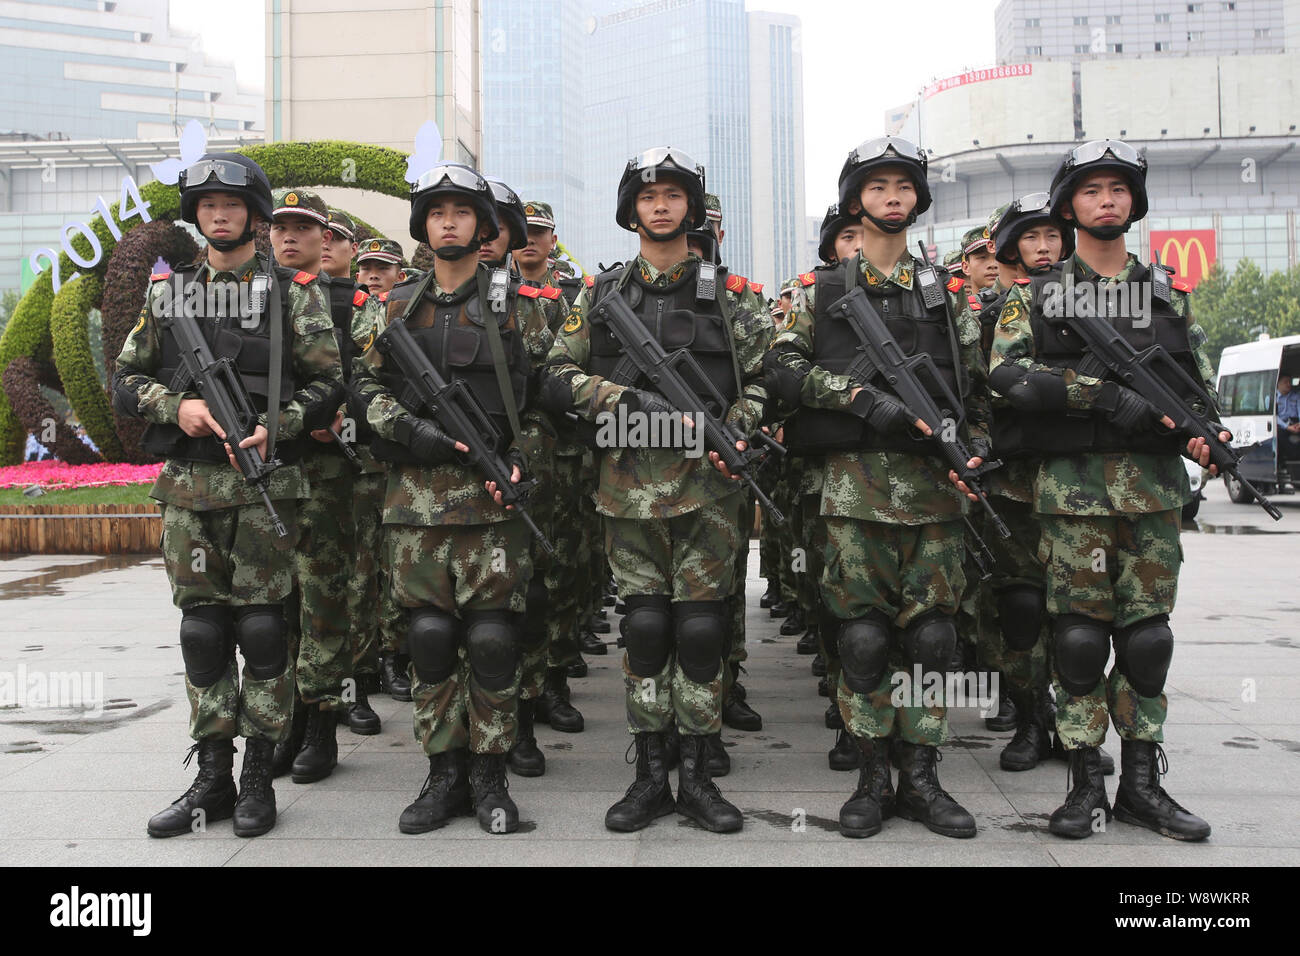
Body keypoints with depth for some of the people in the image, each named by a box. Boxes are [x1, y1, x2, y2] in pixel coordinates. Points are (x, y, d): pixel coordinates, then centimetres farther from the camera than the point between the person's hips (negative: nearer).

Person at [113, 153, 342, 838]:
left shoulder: (293, 292, 3)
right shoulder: (167, 292, 12)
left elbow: (328, 382, 0)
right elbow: (125, 380, 13)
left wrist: (274, 428, -16)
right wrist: (177, 406, -6)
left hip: (264, 486, -3)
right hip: (188, 488, 3)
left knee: (261, 630, 0)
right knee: (201, 632, 6)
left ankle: (258, 777, 12)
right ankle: (212, 779, 16)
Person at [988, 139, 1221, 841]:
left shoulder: (1168, 295, 16)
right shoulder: (1035, 296, 6)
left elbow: (1201, 383, 18)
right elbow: (1008, 372, -9)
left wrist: (1204, 431, -5)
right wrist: (1106, 394, -18)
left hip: (1155, 487, 3)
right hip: (1073, 487, -3)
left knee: (1147, 636, 5)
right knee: (1079, 636, -2)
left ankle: (1141, 784, 15)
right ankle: (1087, 784, 9)